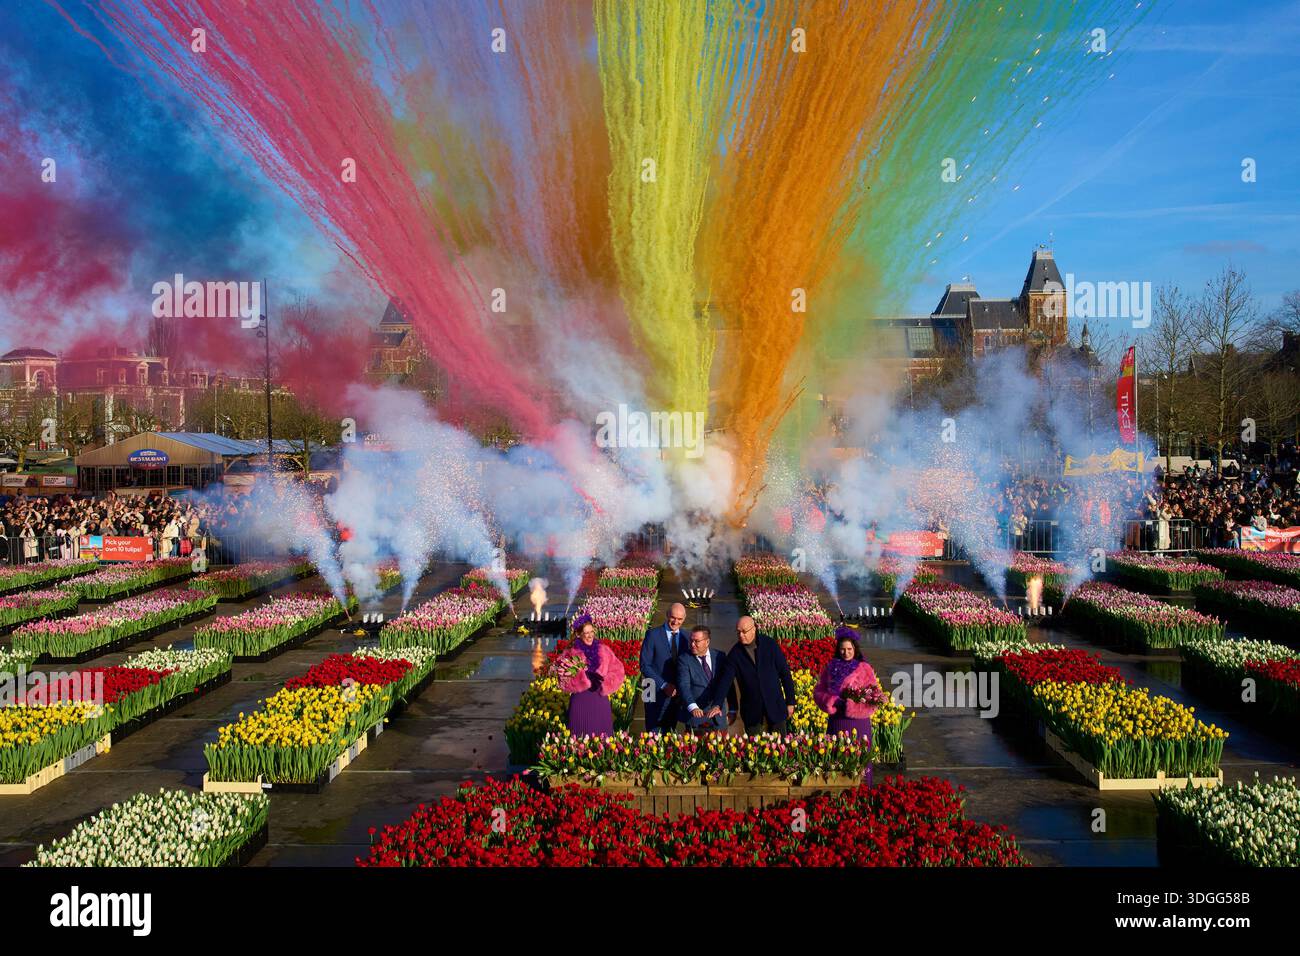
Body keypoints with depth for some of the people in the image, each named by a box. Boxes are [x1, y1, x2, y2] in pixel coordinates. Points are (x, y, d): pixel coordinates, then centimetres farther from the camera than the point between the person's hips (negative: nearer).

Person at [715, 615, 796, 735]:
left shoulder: (770, 645, -6)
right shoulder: (735, 653, -5)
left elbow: (785, 673, -1)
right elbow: (725, 680, -11)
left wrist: (790, 702, -1)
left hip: (775, 703, -1)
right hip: (751, 708, 1)